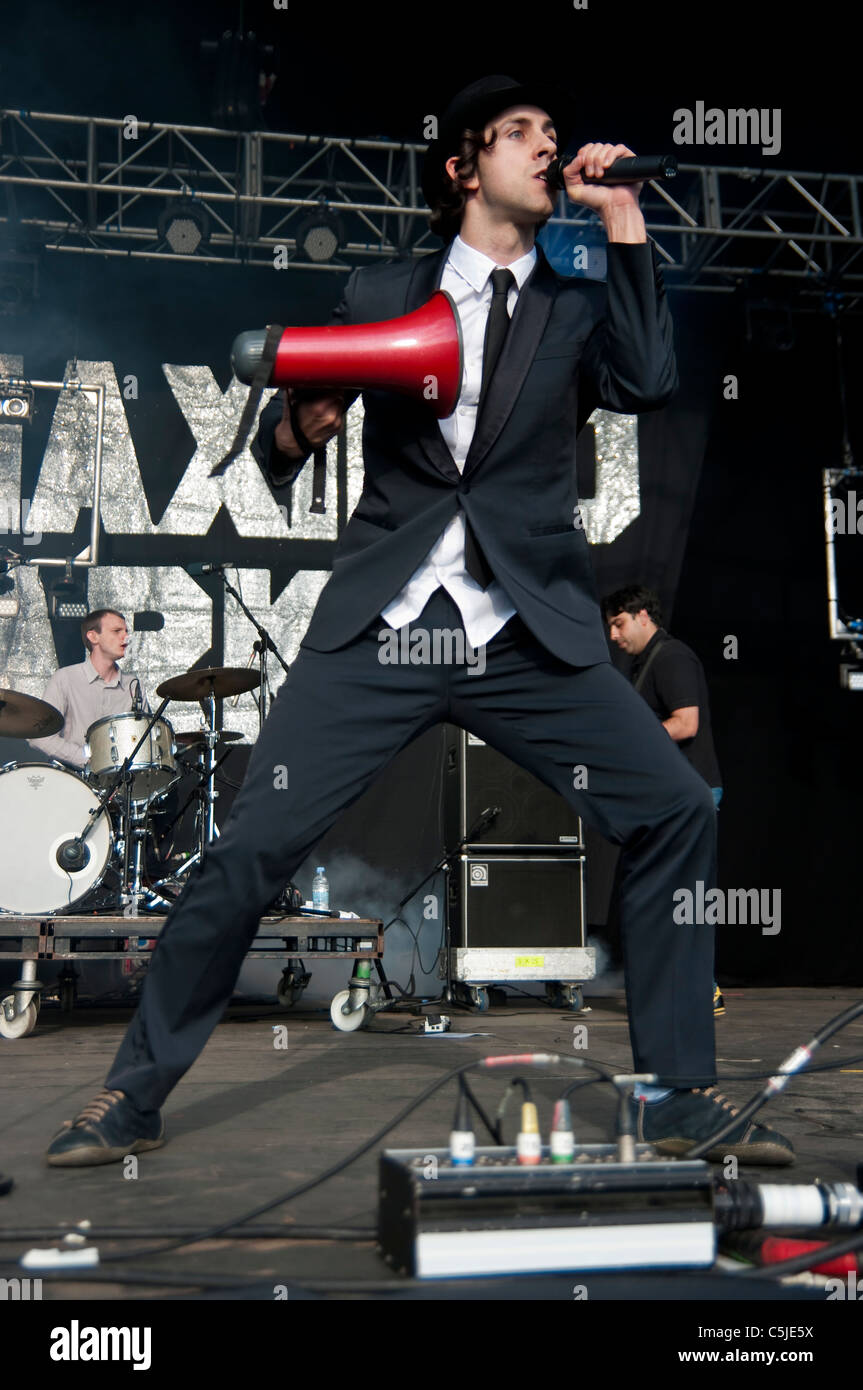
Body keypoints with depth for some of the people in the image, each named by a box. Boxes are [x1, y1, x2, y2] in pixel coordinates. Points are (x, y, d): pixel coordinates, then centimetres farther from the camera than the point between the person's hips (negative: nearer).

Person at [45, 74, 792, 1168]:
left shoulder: (577, 307, 13)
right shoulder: (378, 294, 12)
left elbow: (649, 384, -9)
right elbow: (273, 458, 14)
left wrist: (623, 219, -4)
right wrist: (304, 419, -10)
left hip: (529, 634, 1)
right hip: (379, 625, -1)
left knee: (674, 811, -12)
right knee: (251, 845, -9)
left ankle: (678, 1096, 4)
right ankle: (133, 1097, 9)